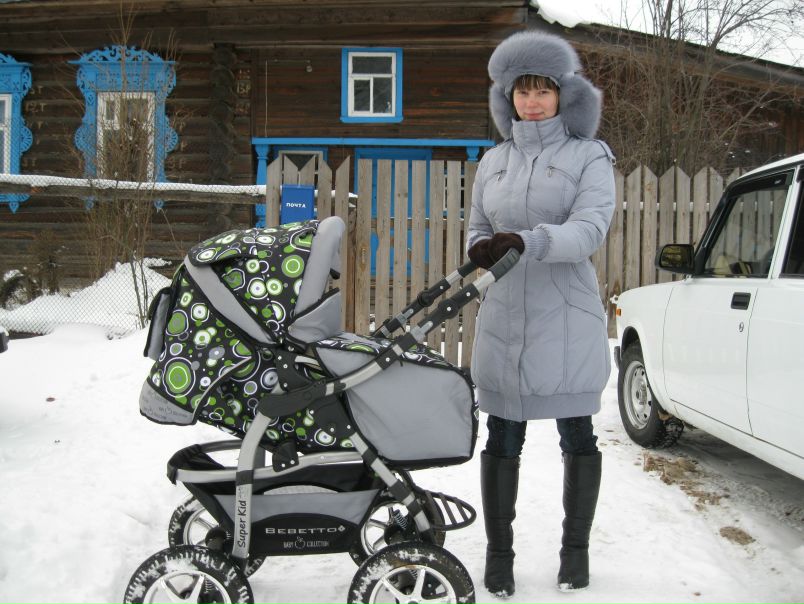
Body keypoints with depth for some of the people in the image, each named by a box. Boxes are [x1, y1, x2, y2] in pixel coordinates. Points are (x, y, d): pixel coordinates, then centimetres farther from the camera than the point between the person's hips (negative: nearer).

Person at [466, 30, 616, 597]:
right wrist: (481, 248, -6)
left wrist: (525, 241, -31)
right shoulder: (494, 161, 12)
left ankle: (576, 547, 26)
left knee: (577, 435, 8)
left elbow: (590, 229, -15)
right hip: (503, 321, 3)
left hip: (567, 321, -3)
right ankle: (499, 551, 19)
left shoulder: (589, 156, 0)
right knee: (503, 440, 6)